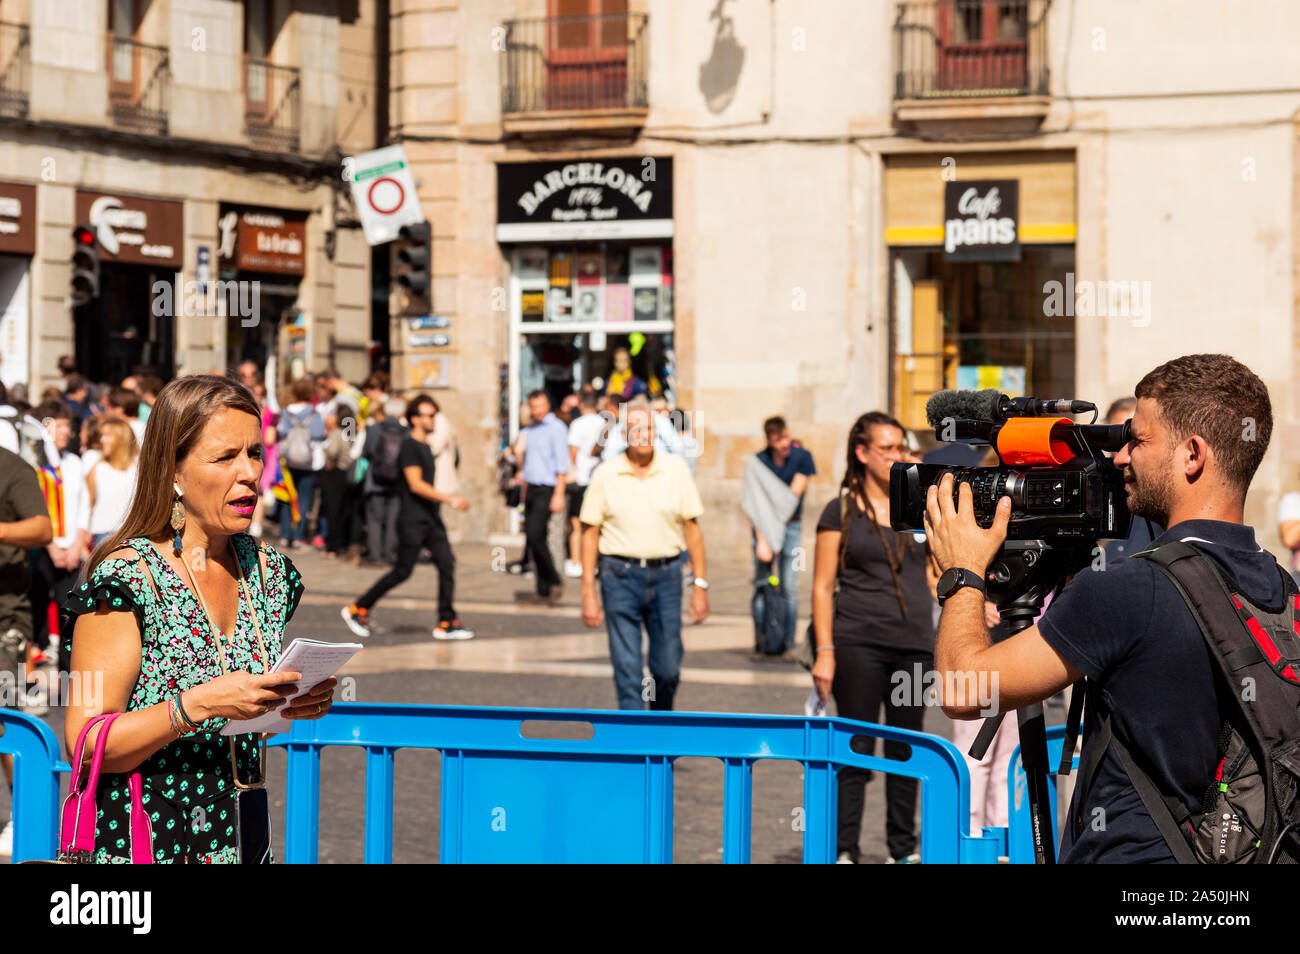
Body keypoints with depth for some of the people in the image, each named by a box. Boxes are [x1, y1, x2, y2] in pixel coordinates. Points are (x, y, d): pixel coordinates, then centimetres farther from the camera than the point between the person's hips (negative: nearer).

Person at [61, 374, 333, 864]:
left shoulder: (270, 573, 6)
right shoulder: (126, 577, -13)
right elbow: (86, 745, -17)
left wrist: (300, 704, -1)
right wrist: (200, 704, -27)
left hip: (242, 840, 6)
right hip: (140, 846, -5)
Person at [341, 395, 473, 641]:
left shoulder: (425, 446, 15)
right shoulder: (409, 445, -13)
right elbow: (415, 484, -20)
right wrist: (450, 499, -23)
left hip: (430, 519, 8)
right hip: (412, 521, -8)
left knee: (447, 563, -2)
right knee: (403, 571, -3)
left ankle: (447, 623, 0)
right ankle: (357, 609, 10)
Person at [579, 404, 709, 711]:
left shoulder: (676, 469, 3)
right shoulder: (606, 475, 0)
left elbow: (692, 527, 6)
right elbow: (590, 533, 3)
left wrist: (700, 584, 1)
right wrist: (588, 593, -1)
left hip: (666, 575, 1)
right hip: (620, 576, -1)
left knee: (668, 668, 6)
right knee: (627, 670, -3)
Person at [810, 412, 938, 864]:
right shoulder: (840, 512, 1)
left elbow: (935, 577, 17)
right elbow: (823, 587, -1)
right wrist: (825, 651, -8)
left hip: (914, 642, 4)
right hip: (858, 643, -4)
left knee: (906, 750, 9)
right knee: (856, 750, -3)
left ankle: (904, 848, 19)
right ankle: (845, 849, 2)